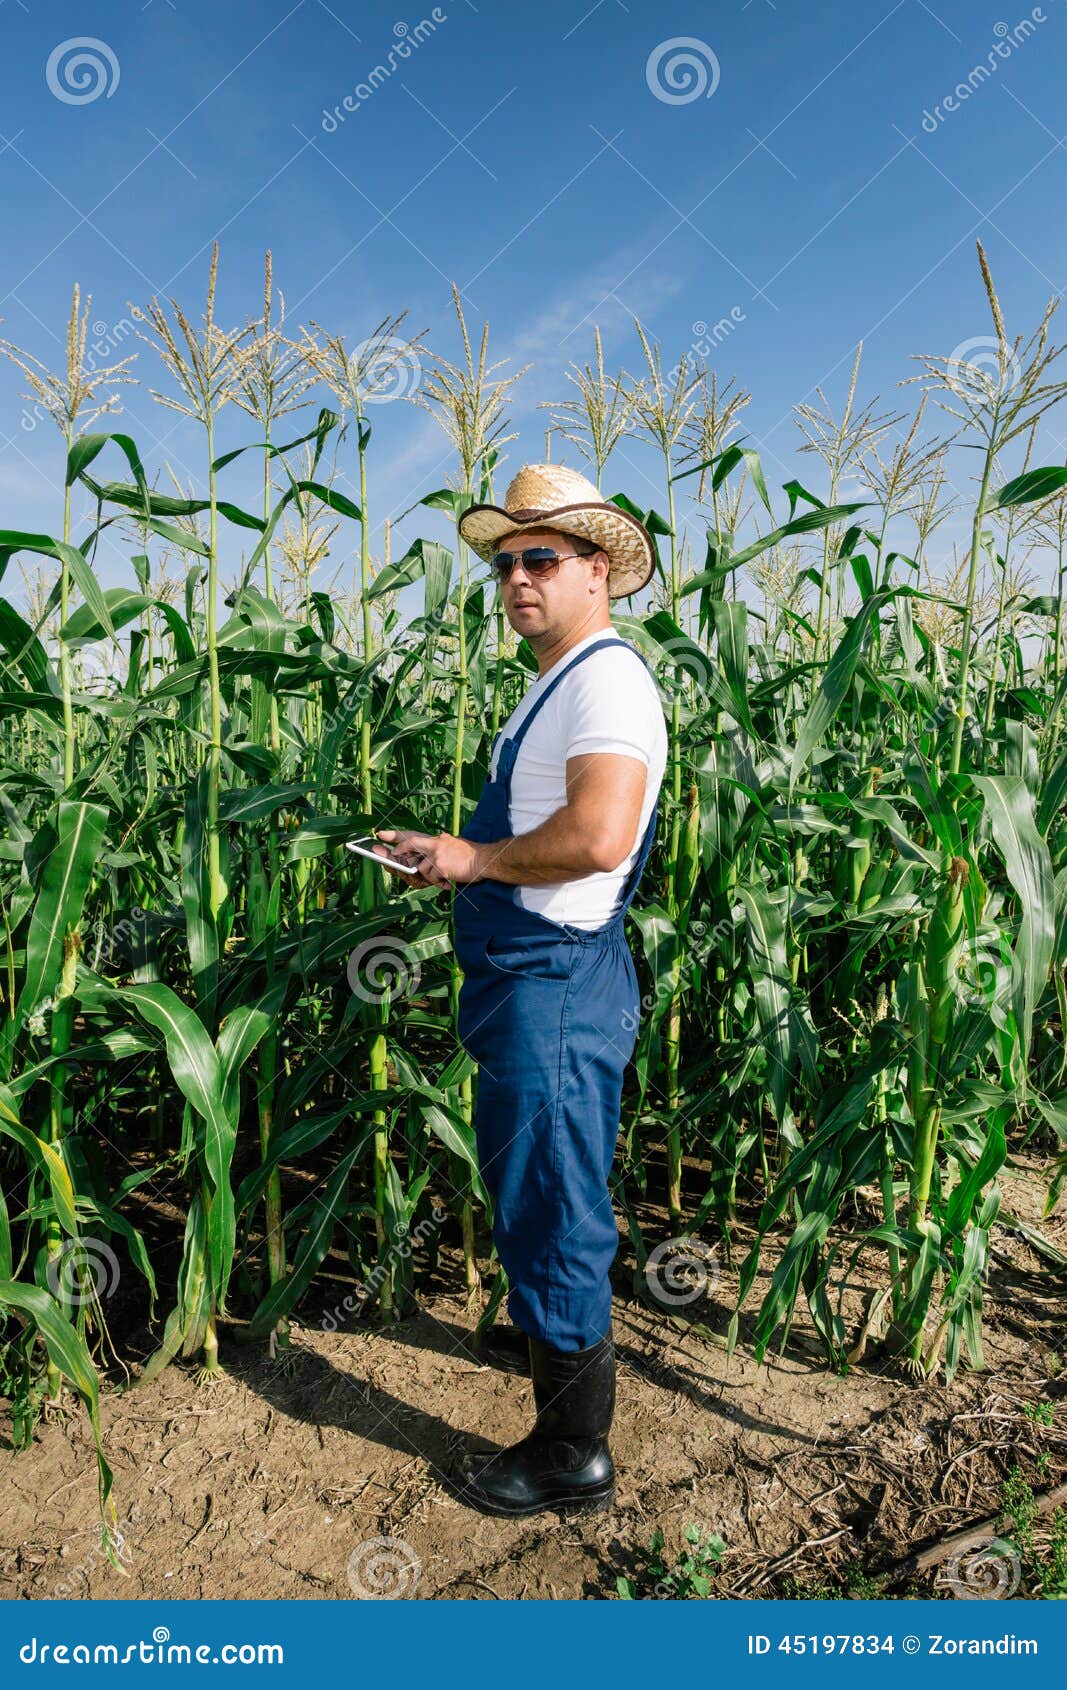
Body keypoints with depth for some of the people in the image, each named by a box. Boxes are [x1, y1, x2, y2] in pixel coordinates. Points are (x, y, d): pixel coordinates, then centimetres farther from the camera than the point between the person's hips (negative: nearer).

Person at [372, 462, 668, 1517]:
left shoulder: (606, 679, -17)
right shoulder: (556, 685, 16)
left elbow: (600, 836, -31)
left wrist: (476, 858, -18)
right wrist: (452, 859, 9)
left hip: (557, 985, -11)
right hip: (525, 976, 11)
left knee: (550, 1203, 0)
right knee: (538, 1189, 25)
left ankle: (573, 1452, 18)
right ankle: (558, 1338, 48)